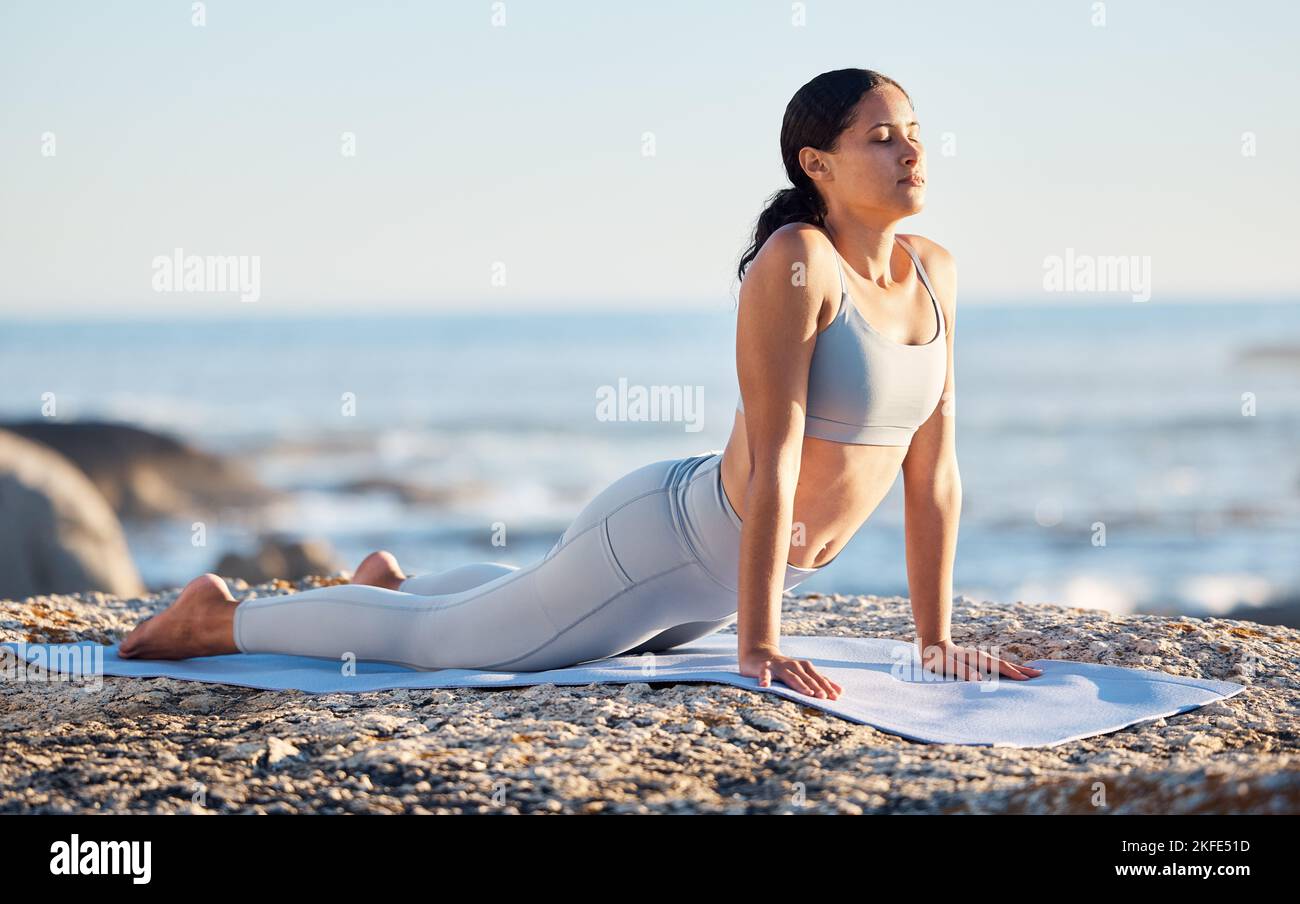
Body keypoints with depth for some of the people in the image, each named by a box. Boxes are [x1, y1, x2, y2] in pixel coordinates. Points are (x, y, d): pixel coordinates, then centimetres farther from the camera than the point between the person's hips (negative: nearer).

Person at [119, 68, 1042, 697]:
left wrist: (937, 638, 0)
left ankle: (394, 585, 56)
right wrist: (758, 644, -29)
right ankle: (219, 617, 24)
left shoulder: (934, 272, -3)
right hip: (665, 540, -8)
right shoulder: (795, 262, -26)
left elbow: (934, 465, 1)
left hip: (727, 568, 8)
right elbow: (772, 459, -29)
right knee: (436, 639, 6)